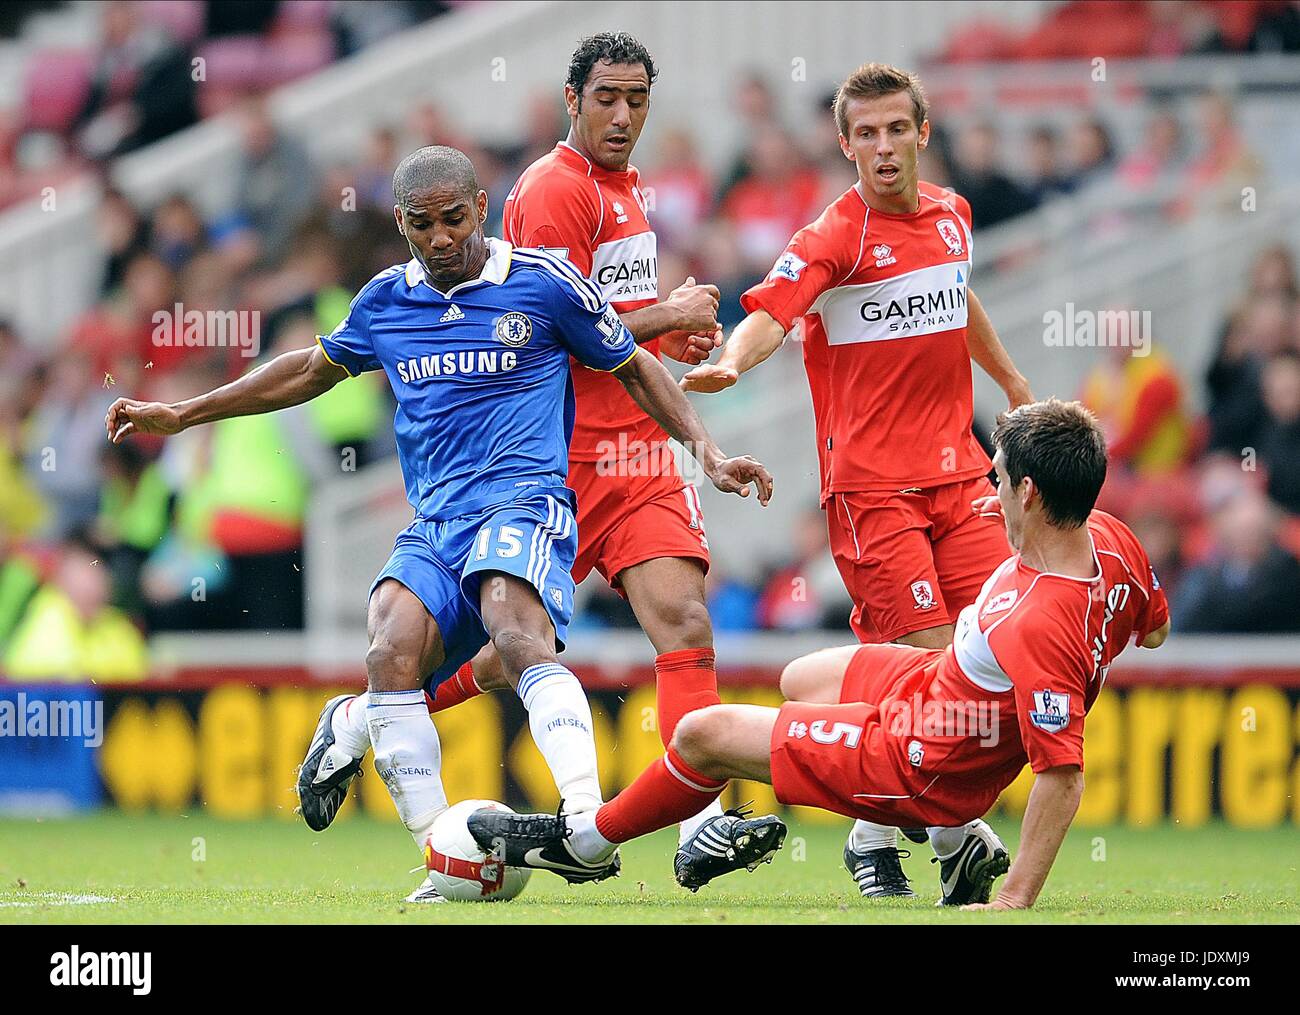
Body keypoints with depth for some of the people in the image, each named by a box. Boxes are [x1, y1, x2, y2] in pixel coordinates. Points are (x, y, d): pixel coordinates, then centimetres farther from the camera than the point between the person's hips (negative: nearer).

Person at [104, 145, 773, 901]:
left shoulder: (543, 283, 3)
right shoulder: (387, 301, 16)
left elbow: (635, 369, 15)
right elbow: (314, 369, 33)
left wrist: (707, 453, 4)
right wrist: (182, 415, 35)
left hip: (522, 502, -4)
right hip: (435, 521, 4)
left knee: (519, 634, -35)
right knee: (392, 659, -23)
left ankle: (589, 826, -48)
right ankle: (447, 861, -8)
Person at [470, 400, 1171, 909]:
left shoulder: (1036, 630, -40)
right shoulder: (1109, 537, -14)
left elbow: (1063, 775, -38)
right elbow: (1153, 628, 7)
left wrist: (1014, 904, -33)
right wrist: (1021, 517, 7)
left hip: (923, 769, -9)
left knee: (703, 735, 0)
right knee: (802, 679, 32)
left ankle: (587, 840, 28)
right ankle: (958, 841, 22)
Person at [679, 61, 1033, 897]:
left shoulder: (951, 215, 10)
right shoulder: (836, 236, -11)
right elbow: (771, 311, -26)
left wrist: (1010, 378, 42)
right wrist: (733, 361, -47)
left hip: (957, 470, 6)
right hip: (872, 480, -6)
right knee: (923, 656, -12)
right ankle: (873, 837, 5)